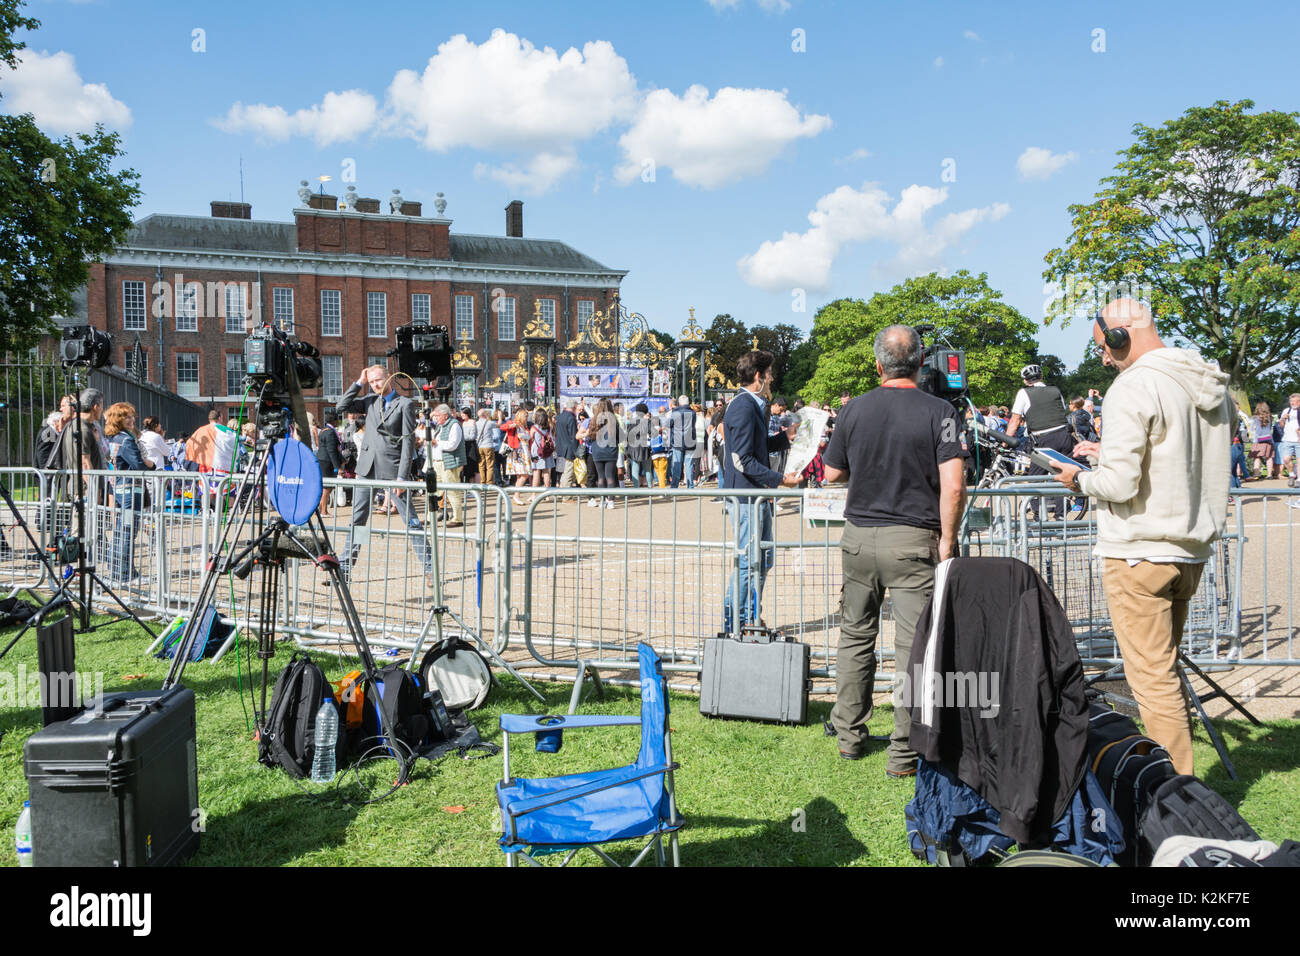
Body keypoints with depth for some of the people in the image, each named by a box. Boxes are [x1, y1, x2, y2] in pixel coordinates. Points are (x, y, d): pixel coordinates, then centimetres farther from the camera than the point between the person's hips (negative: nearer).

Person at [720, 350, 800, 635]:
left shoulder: (754, 406, 15)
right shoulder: (743, 408, -17)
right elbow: (743, 461, -22)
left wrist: (785, 437, 14)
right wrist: (780, 479, -20)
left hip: (757, 497, 10)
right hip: (745, 496, -10)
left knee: (762, 559, 16)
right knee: (748, 561, -4)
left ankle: (751, 618, 26)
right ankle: (732, 623, 7)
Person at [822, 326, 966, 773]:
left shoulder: (854, 410, 0)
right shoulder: (939, 412, -8)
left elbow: (832, 473, 9)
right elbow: (953, 487, -15)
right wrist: (947, 540, -5)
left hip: (859, 535, 3)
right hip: (914, 540, -3)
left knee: (855, 636, 17)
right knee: (913, 645, 3)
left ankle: (849, 735, 27)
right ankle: (903, 753, 8)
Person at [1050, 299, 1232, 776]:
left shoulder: (1134, 386, -16)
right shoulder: (1211, 385, 10)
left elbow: (1119, 484, -22)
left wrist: (1080, 479, -2)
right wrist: (1111, 453, 20)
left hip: (1140, 553, -9)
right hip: (1192, 547, 9)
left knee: (1153, 678, -2)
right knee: (1166, 671, 19)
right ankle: (1178, 777, 28)